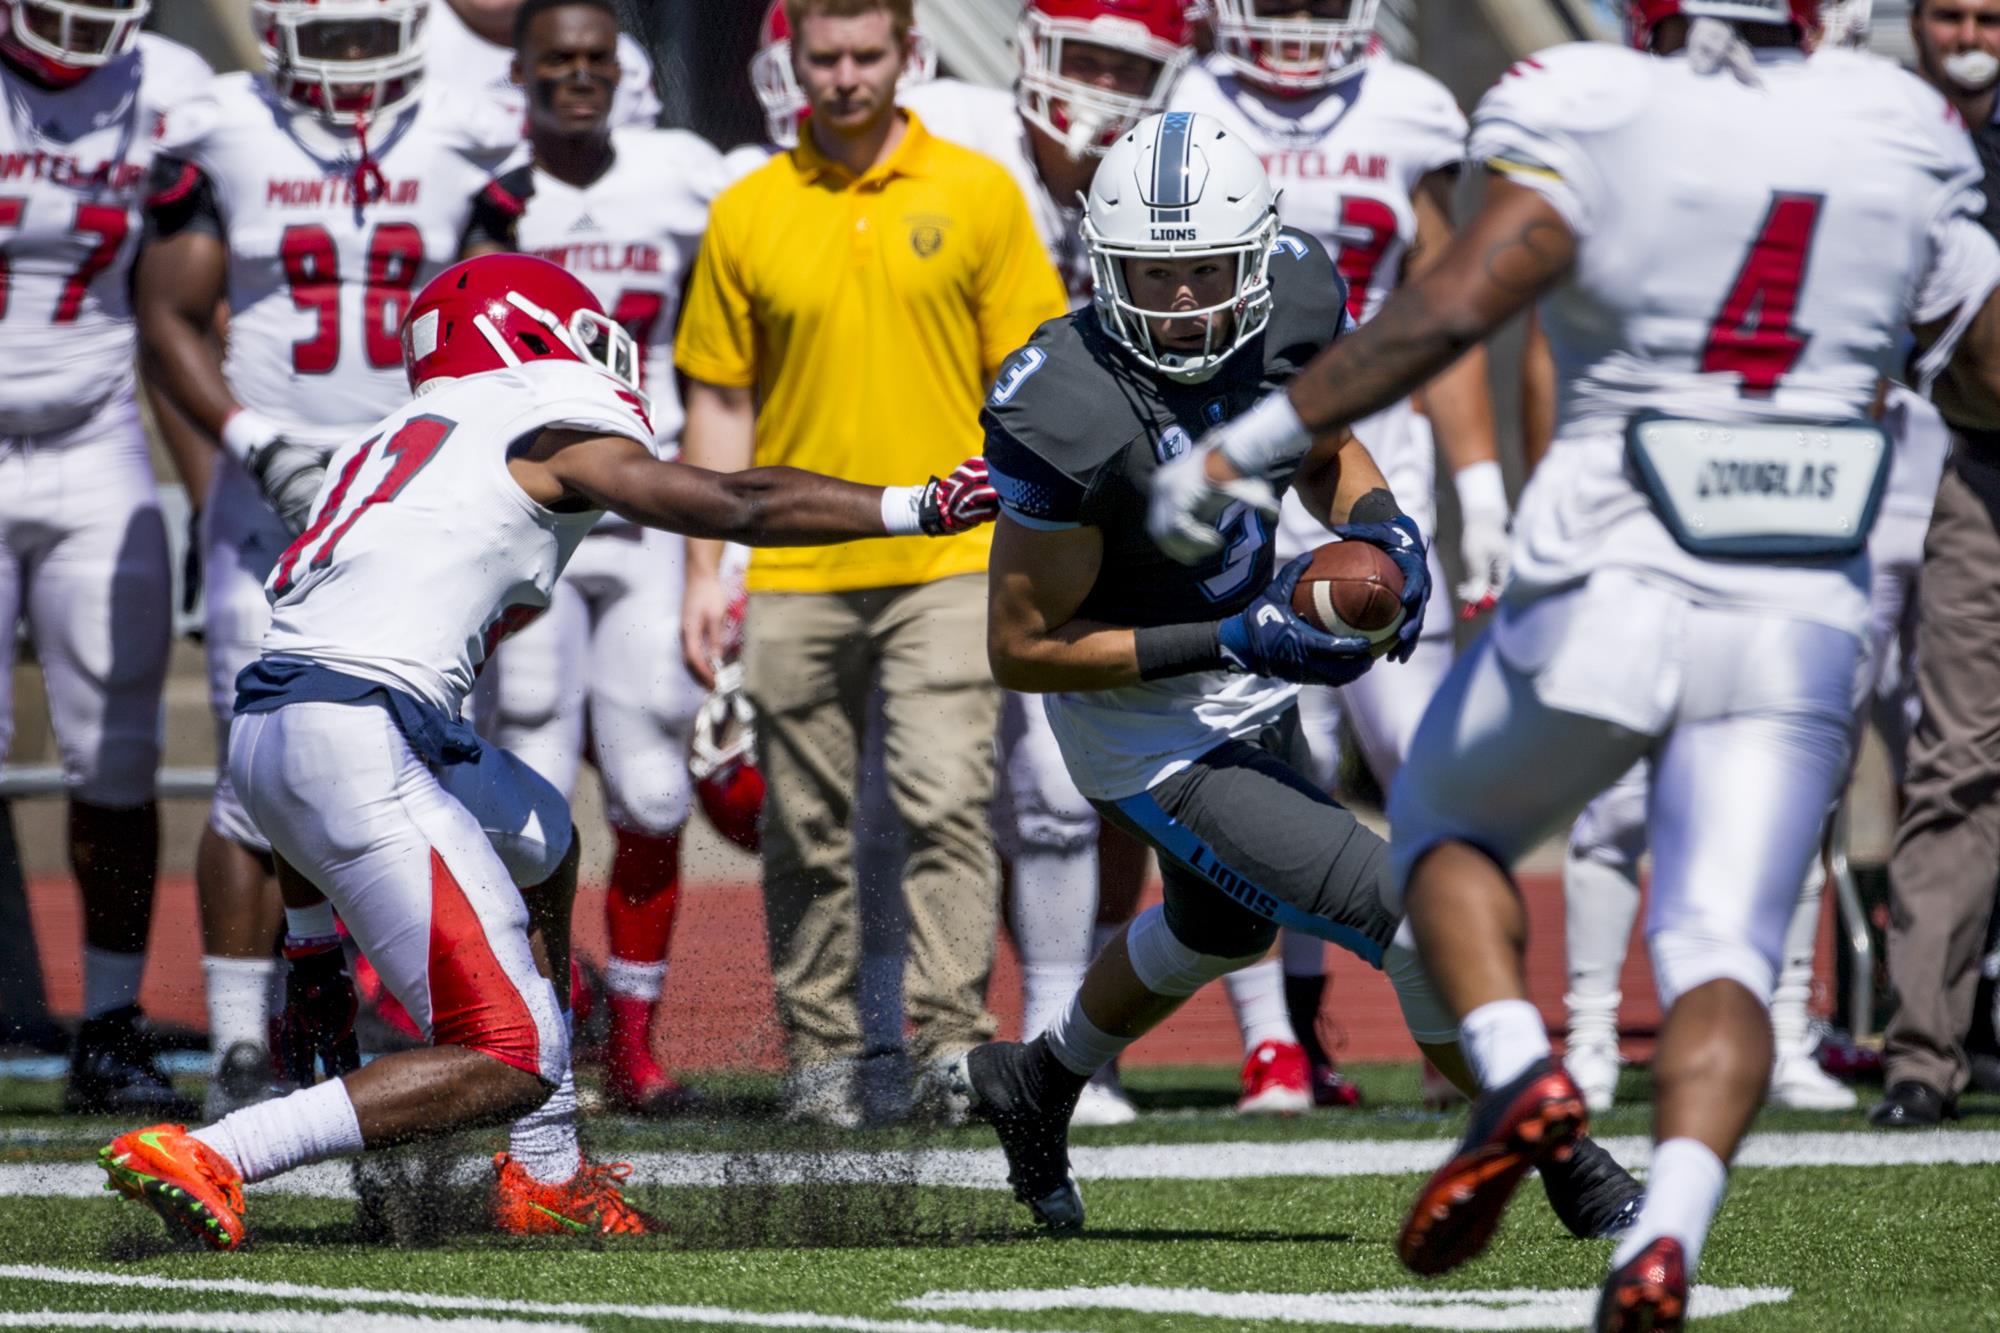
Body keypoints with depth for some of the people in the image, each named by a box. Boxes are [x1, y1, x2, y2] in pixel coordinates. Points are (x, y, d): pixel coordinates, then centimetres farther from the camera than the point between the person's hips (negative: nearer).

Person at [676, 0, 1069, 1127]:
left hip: (944, 566, -2)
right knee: (810, 834, 7)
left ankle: (952, 1041, -14)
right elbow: (720, 406, 10)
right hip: (794, 577, 2)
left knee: (946, 804, -13)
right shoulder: (748, 215, 6)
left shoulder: (976, 194, 3)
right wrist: (705, 573, 4)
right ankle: (822, 1051, 16)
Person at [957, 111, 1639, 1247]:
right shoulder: (1070, 418, -35)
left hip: (1253, 687, 8)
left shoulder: (1290, 297, -16)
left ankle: (1037, 1086, 60)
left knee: (1226, 932, 34)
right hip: (1155, 738, -8)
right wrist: (1230, 645, -31)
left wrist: (1382, 526, -16)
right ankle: (1578, 1176, 7)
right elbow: (1022, 649, -25)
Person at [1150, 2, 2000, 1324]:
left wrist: (1253, 439, -12)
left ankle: (1519, 1069, -3)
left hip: (1609, 594, -2)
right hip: (1801, 618, 2)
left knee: (1446, 824, 23)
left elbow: (1446, 312, -17)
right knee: (1722, 955, 4)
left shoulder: (1598, 128, -7)